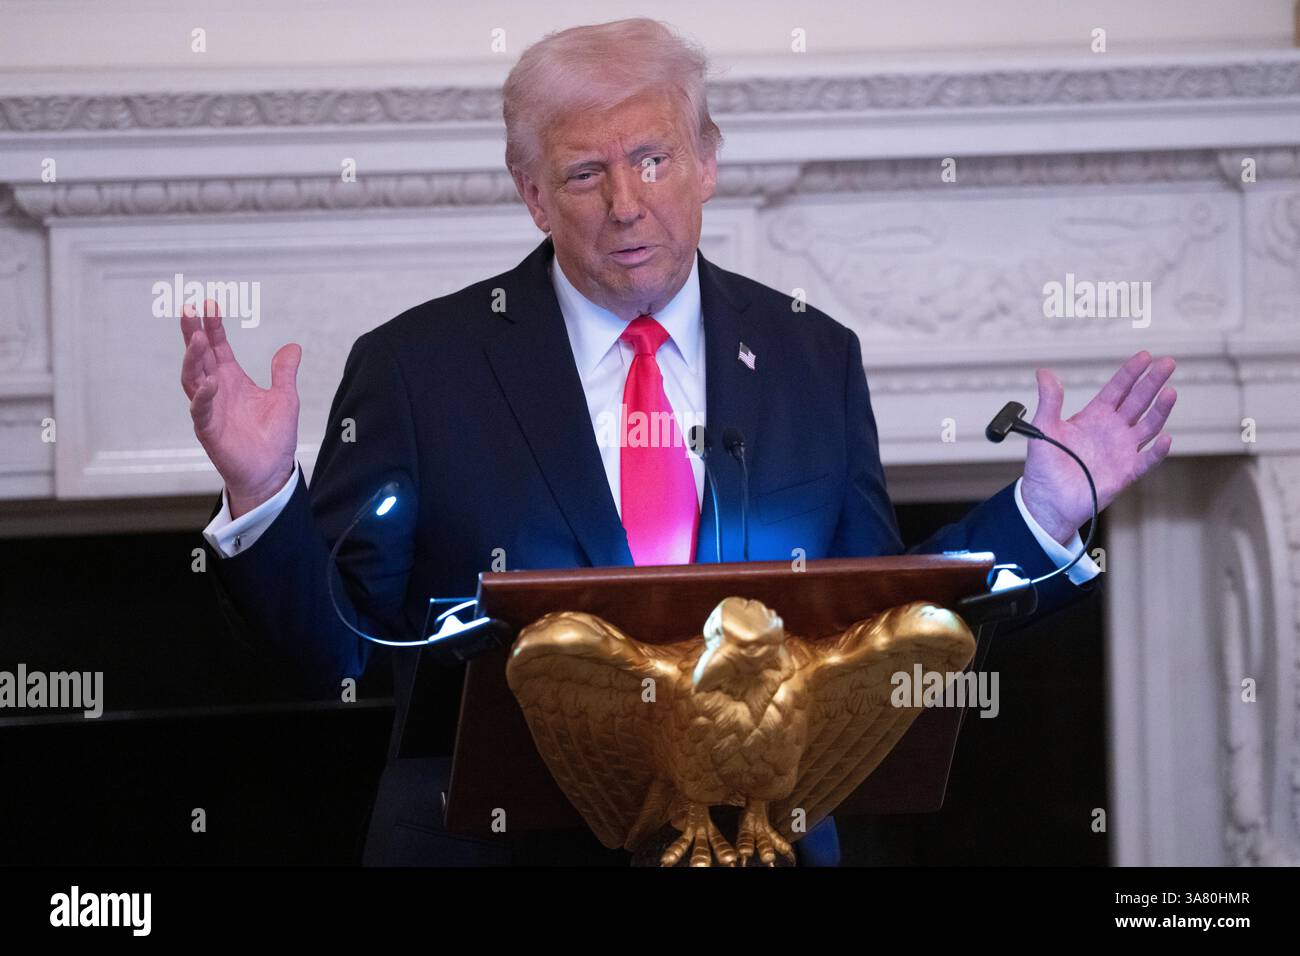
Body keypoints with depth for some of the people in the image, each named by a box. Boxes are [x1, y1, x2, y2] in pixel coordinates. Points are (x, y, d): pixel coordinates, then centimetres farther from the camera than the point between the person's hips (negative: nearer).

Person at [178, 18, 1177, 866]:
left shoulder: (813, 361, 7)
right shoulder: (418, 365, -1)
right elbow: (334, 642, -4)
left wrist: (1041, 517, 0)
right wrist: (263, 495, -20)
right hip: (493, 845, -2)